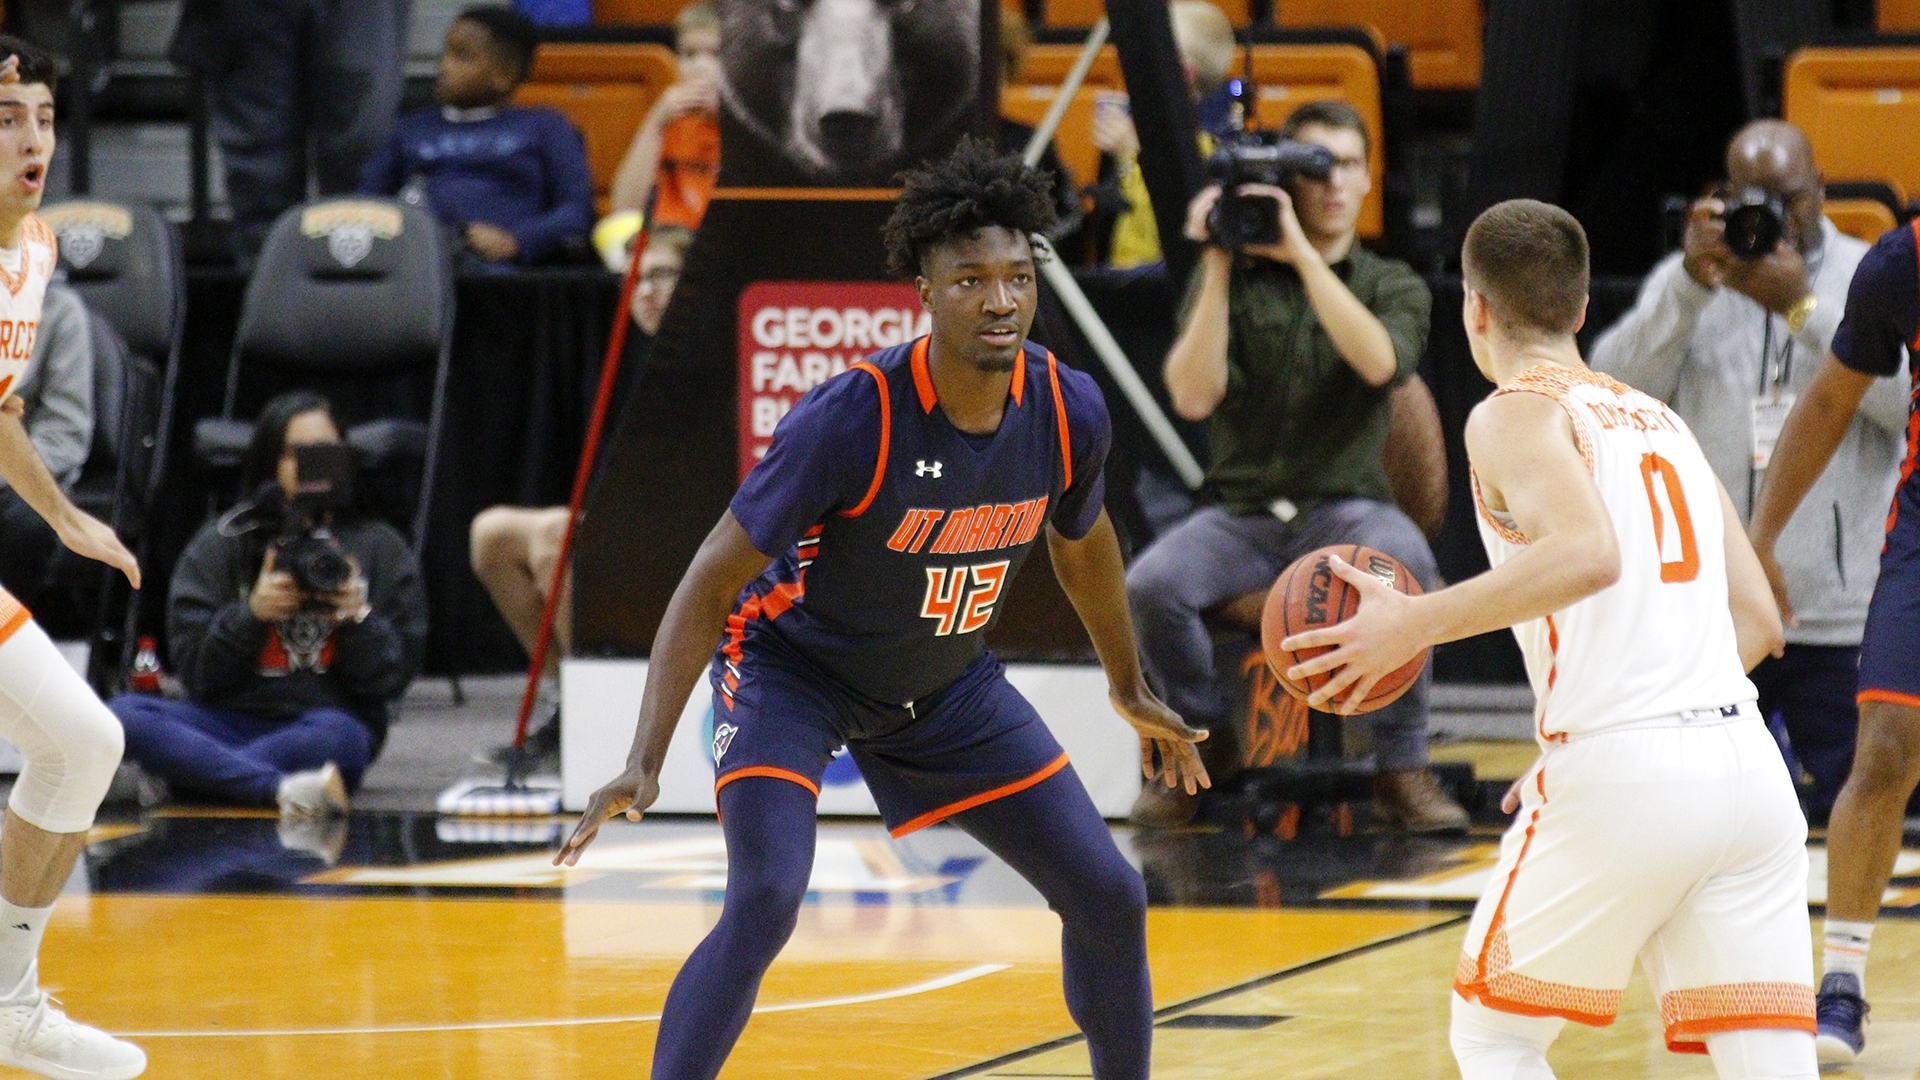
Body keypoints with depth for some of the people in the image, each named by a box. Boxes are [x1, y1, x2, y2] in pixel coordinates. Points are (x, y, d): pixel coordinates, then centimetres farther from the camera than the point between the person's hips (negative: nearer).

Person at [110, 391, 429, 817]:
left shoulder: (380, 548, 13)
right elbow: (193, 668, 4)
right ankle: (281, 788, -42)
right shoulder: (220, 542, 12)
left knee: (335, 736, -39)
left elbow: (393, 677, 7)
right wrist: (251, 614, -11)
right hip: (232, 716, 2)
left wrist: (357, 618, -11)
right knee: (123, 714, -28)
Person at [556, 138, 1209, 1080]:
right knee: (764, 904, -27)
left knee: (1109, 899, 1)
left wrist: (1130, 691, 21)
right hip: (792, 665, -5)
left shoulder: (1069, 412, -16)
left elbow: (1081, 542, 9)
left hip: (947, 680, 6)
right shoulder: (850, 420, -32)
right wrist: (643, 765, -33)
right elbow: (710, 585, -26)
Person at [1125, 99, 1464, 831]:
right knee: (1152, 585, -29)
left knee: (1401, 564, -37)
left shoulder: (1394, 287, 9)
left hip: (1347, 508, -1)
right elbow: (1193, 397, -7)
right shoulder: (1234, 281, 8)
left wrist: (1303, 255, -18)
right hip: (1243, 515, 1)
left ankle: (1402, 770, -21)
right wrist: (1218, 268, -11)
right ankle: (1205, 743, 0)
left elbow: (1380, 361, -15)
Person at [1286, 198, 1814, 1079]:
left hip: (1622, 776, -6)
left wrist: (1415, 622, -17)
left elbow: (1588, 554, -20)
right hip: (1745, 764, 6)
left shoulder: (1515, 413, 1)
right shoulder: (1659, 420, 24)